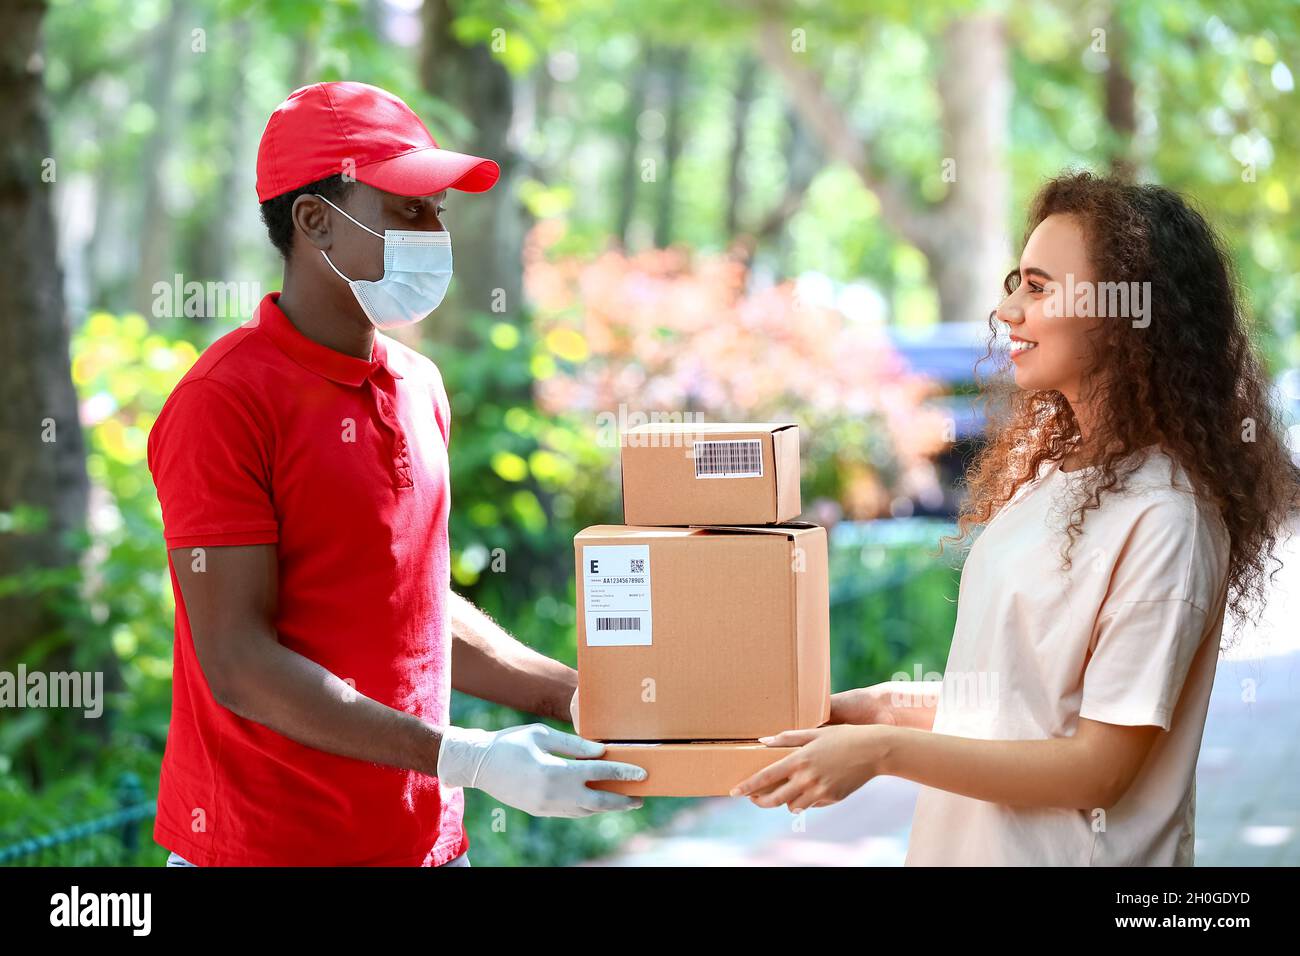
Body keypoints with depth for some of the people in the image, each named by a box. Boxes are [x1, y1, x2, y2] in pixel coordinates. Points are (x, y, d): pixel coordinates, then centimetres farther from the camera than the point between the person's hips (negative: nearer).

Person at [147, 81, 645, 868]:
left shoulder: (420, 387, 9)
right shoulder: (226, 401, -14)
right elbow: (239, 664, -19)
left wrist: (577, 697, 8)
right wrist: (465, 758, -24)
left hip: (424, 835, 7)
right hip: (267, 843, -7)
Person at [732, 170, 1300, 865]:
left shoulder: (1162, 519, -20)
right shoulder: (1051, 469, 6)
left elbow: (1099, 769, -20)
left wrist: (884, 750, -21)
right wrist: (884, 707, 1)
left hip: (1061, 853, -7)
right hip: (965, 842, 7)